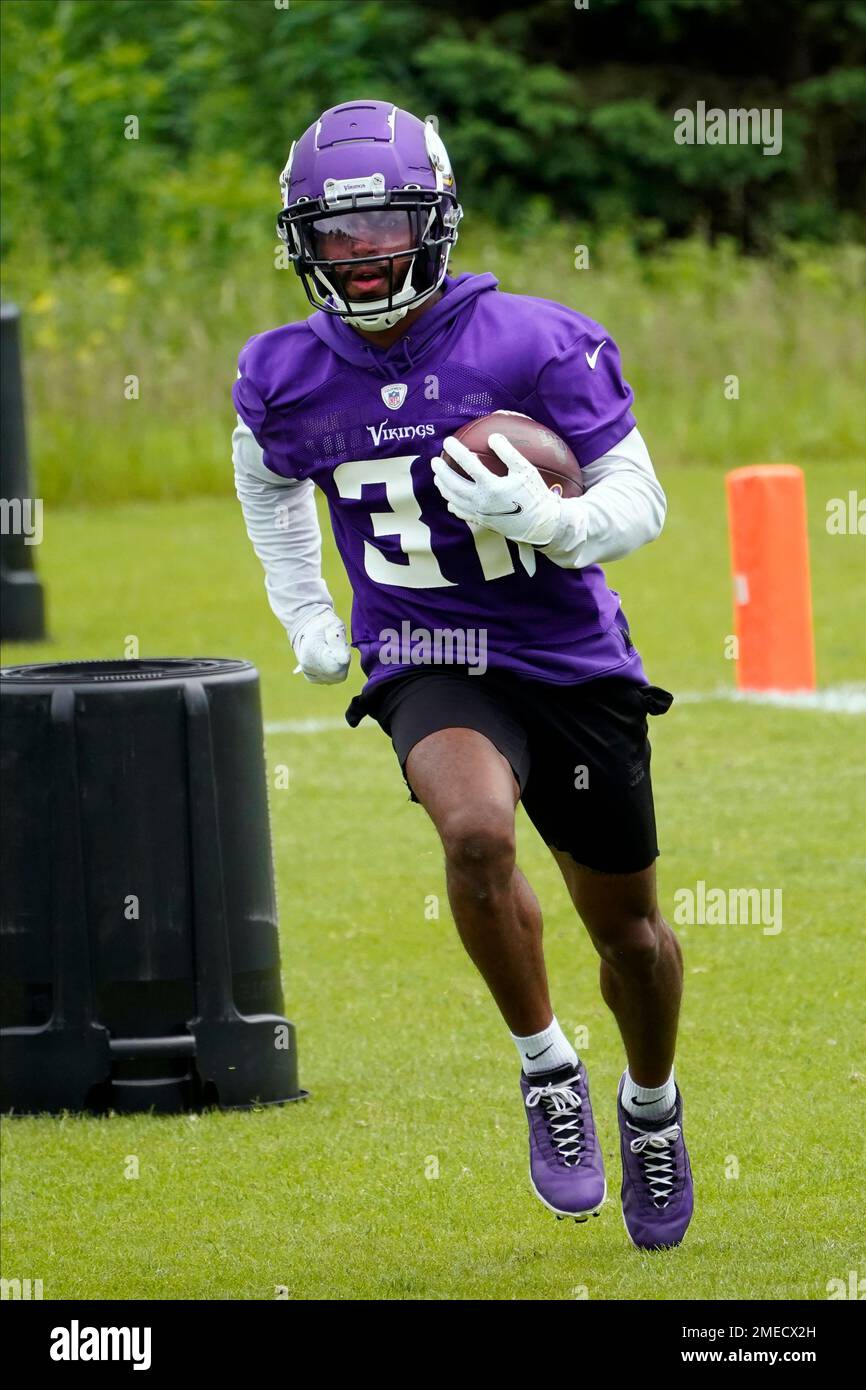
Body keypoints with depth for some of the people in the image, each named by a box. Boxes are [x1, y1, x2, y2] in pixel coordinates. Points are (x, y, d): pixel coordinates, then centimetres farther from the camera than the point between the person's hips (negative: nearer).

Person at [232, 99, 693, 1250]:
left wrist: (545, 516, -31)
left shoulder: (534, 346, -16)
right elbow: (269, 477, 20)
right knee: (477, 831, -32)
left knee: (627, 927, 12)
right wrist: (303, 612, 15)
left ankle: (652, 1105, 42)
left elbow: (639, 503, -12)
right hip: (428, 667, 0)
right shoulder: (289, 378, -5)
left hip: (572, 658, 0)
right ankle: (546, 1070, -10)